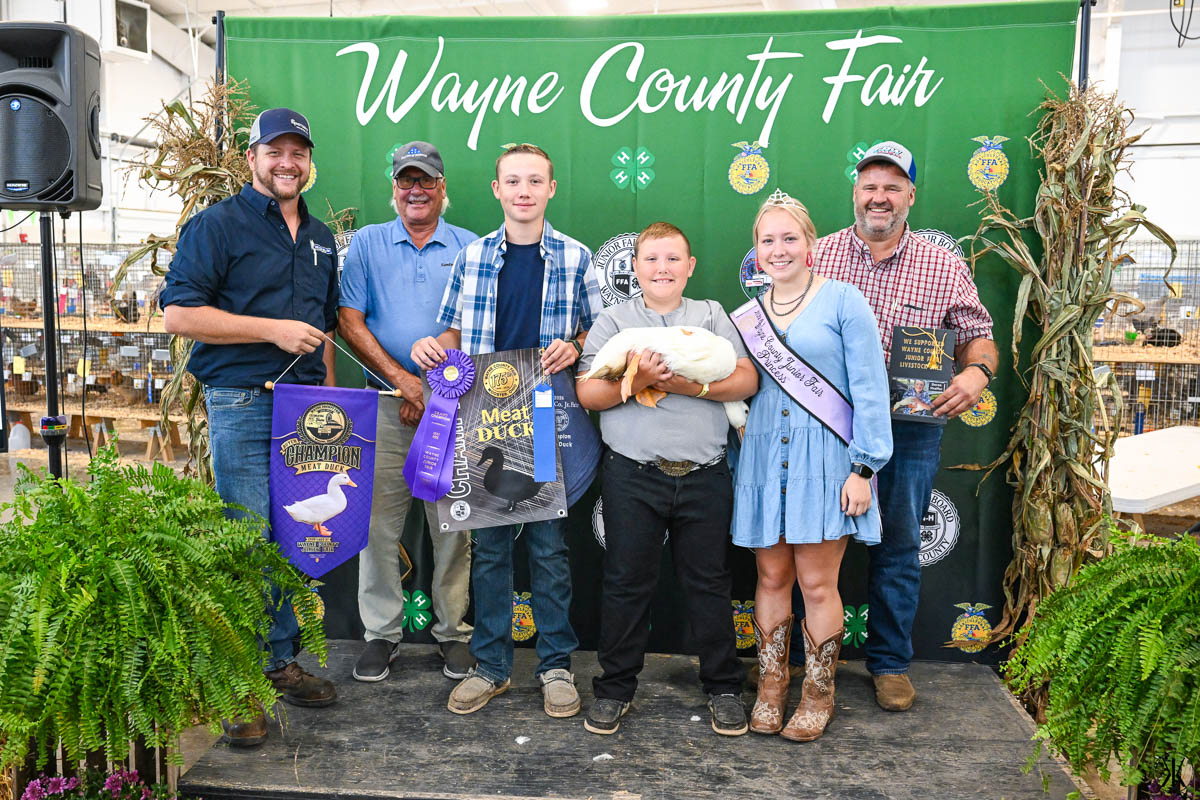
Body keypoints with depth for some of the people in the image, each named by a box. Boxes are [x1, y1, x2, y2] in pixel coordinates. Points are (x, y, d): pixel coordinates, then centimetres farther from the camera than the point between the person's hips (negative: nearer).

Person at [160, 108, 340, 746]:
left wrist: (328, 395, 14)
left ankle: (280, 663, 24)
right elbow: (179, 313, -10)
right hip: (242, 405, -6)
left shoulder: (320, 238, 19)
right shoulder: (217, 225, -2)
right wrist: (273, 329, -14)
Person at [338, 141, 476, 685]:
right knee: (378, 521, 2)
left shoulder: (470, 248, 9)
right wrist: (402, 379, -8)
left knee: (454, 524, 3)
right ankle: (381, 631, 16)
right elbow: (350, 322, 2)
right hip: (385, 402, 0)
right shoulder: (366, 243, 10)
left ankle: (452, 631, 17)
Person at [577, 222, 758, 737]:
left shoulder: (712, 316, 12)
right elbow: (588, 393, 0)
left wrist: (693, 386, -14)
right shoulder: (613, 320, 9)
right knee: (627, 582, 6)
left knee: (709, 582, 8)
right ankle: (615, 688, 21)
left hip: (704, 476, 1)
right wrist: (636, 382, -16)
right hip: (633, 476, 0)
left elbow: (746, 381, 1)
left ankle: (723, 688, 24)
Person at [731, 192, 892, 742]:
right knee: (772, 578, 9)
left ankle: (818, 695, 20)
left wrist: (863, 468, -9)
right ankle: (770, 687, 24)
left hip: (824, 458, -3)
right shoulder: (747, 316, 11)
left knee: (818, 583, 2)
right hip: (763, 456, 4)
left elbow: (869, 388, -4)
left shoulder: (842, 300, -2)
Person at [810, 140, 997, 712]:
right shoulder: (816, 256, 4)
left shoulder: (945, 268, 3)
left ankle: (890, 663, 29)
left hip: (907, 431, 0)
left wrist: (977, 372, -14)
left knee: (898, 548, 11)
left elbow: (977, 335, 7)